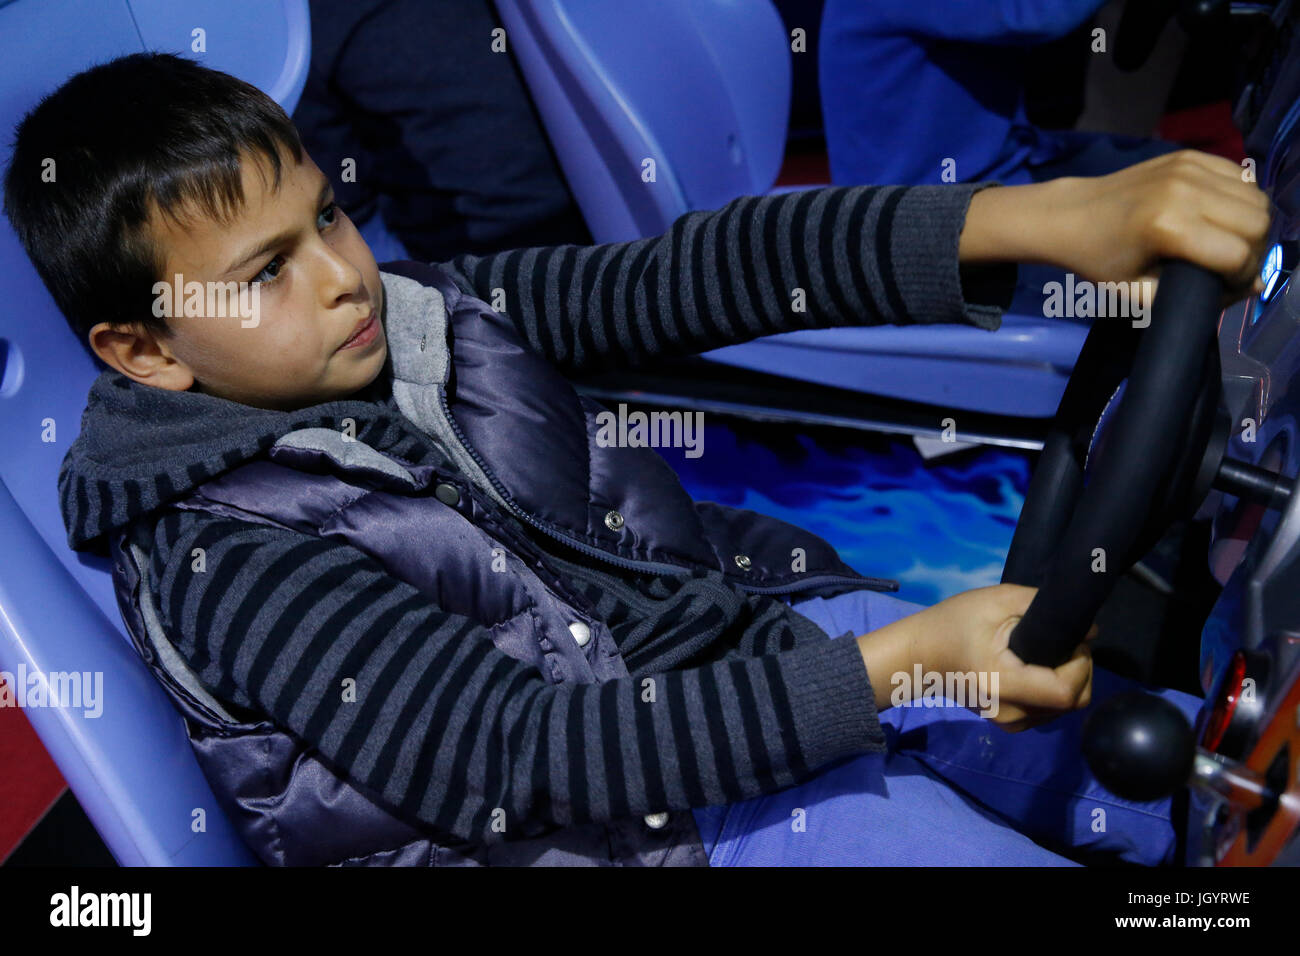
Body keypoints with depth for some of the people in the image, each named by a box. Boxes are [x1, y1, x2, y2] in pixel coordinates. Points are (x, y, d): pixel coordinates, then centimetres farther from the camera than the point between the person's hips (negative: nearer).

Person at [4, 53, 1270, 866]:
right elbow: (518, 755, -26)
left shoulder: (425, 313, -1)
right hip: (633, 810, -5)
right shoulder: (219, 566, -17)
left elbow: (686, 276, -13)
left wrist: (1035, 217, -27)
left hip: (752, 620, 6)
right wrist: (904, 660, -34)